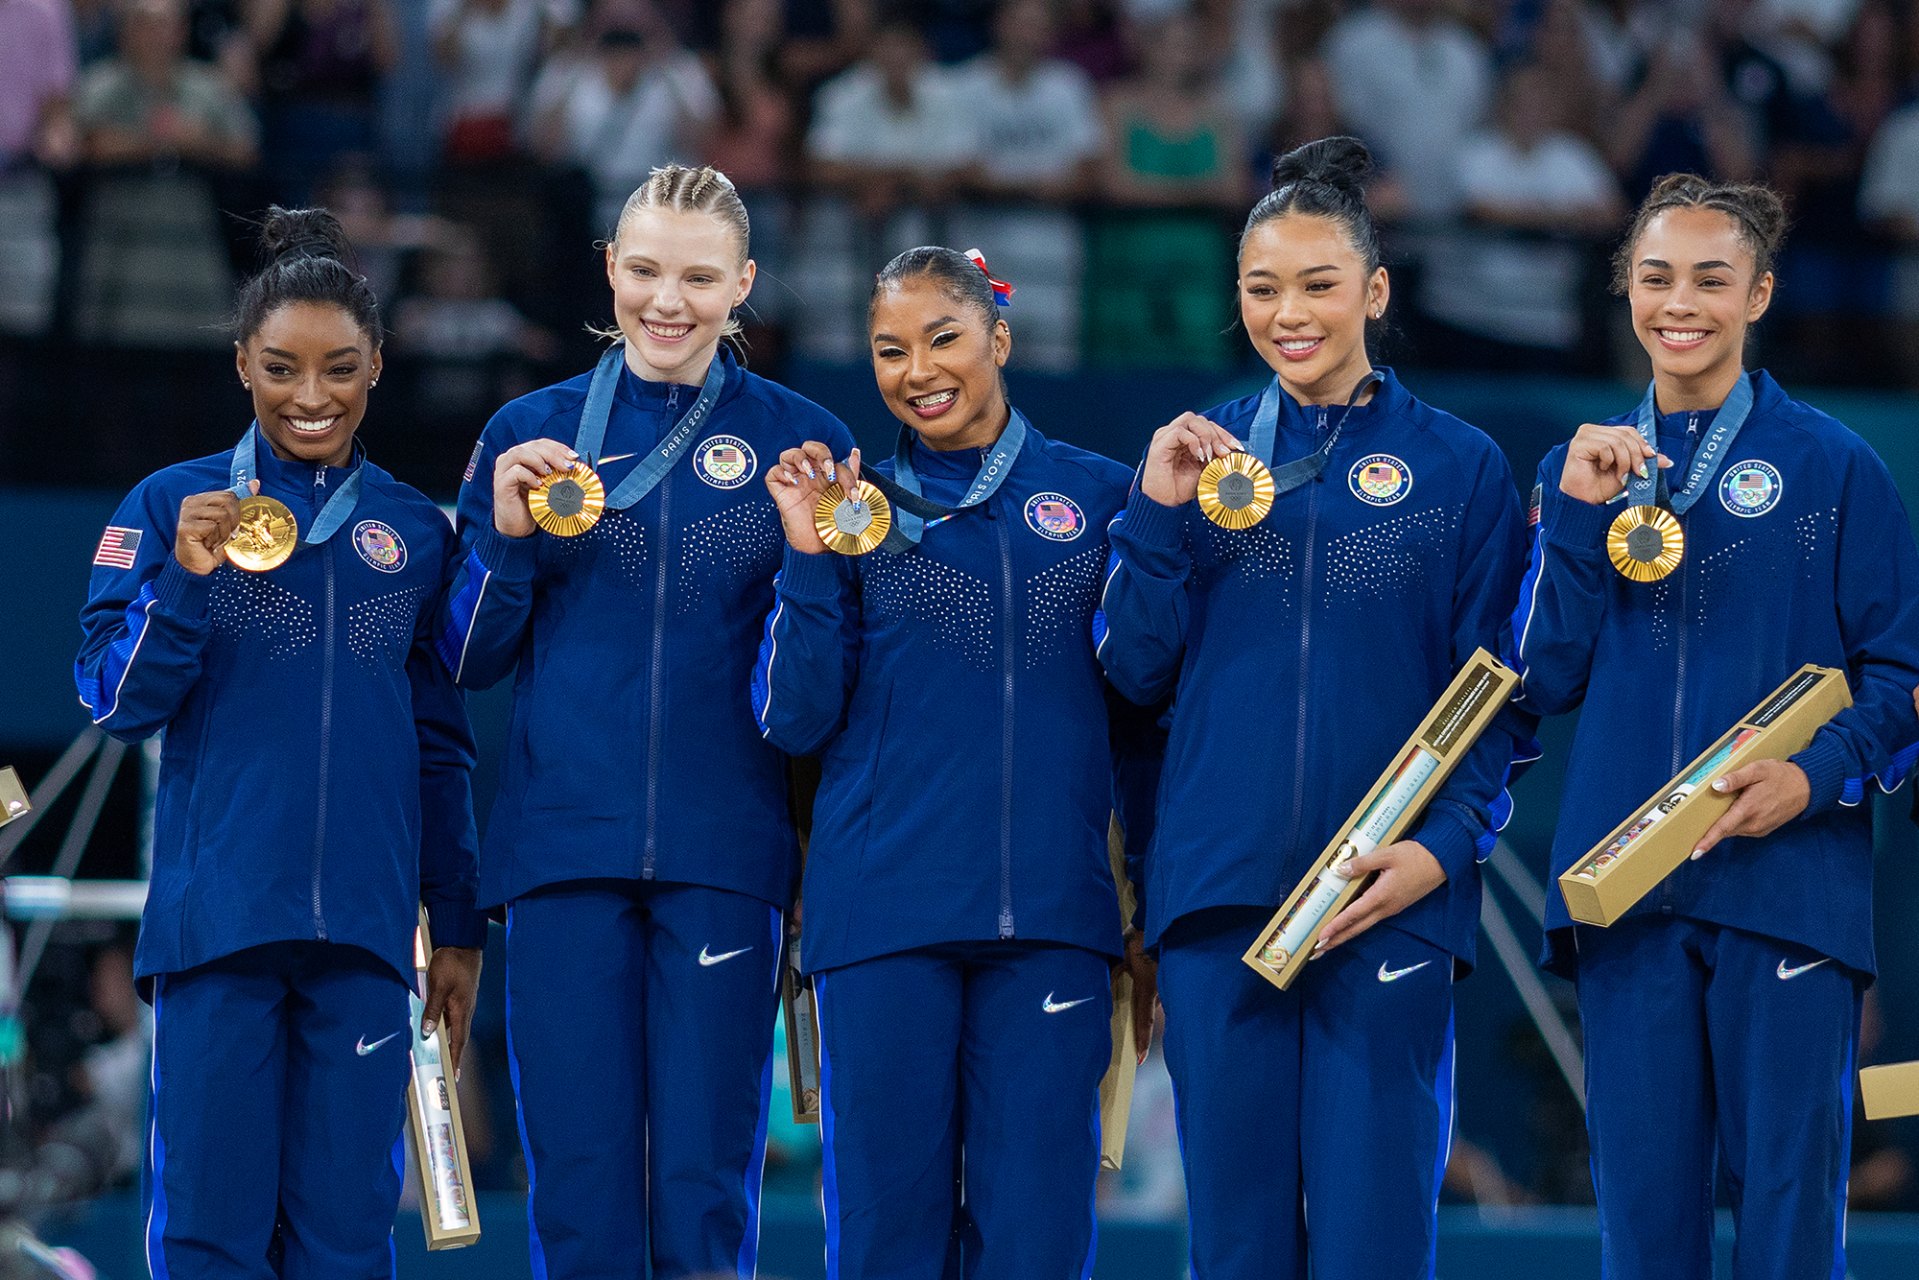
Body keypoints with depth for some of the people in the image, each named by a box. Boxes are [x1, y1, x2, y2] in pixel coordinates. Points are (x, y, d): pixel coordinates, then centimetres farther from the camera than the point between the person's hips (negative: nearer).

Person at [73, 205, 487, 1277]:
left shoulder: (414, 532, 11)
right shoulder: (175, 506, 4)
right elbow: (117, 703, 0)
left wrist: (459, 929, 14)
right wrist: (186, 578, -15)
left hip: (364, 929, 2)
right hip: (216, 911, -2)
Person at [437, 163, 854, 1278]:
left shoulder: (798, 442, 5)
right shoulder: (531, 433, 9)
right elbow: (471, 662, 10)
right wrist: (506, 535, -6)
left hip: (724, 852, -1)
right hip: (564, 845, 1)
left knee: (706, 1186, -3)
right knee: (578, 1185, 0)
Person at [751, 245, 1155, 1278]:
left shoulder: (1095, 496, 10)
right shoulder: (849, 503, 9)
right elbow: (794, 722, 2)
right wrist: (809, 560, -6)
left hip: (1049, 918, 0)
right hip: (883, 912, 0)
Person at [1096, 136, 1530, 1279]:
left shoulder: (1458, 468, 5)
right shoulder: (1200, 454, 11)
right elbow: (1136, 671, 8)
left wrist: (1447, 845, -12)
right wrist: (1158, 517, -5)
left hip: (1388, 906, -2)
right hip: (1219, 895, 2)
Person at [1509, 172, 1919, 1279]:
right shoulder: (1585, 465, 13)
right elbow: (1544, 680, 8)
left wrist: (1818, 776, -14)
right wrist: (1577, 515, -3)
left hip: (1789, 885, -3)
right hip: (1626, 889, 3)